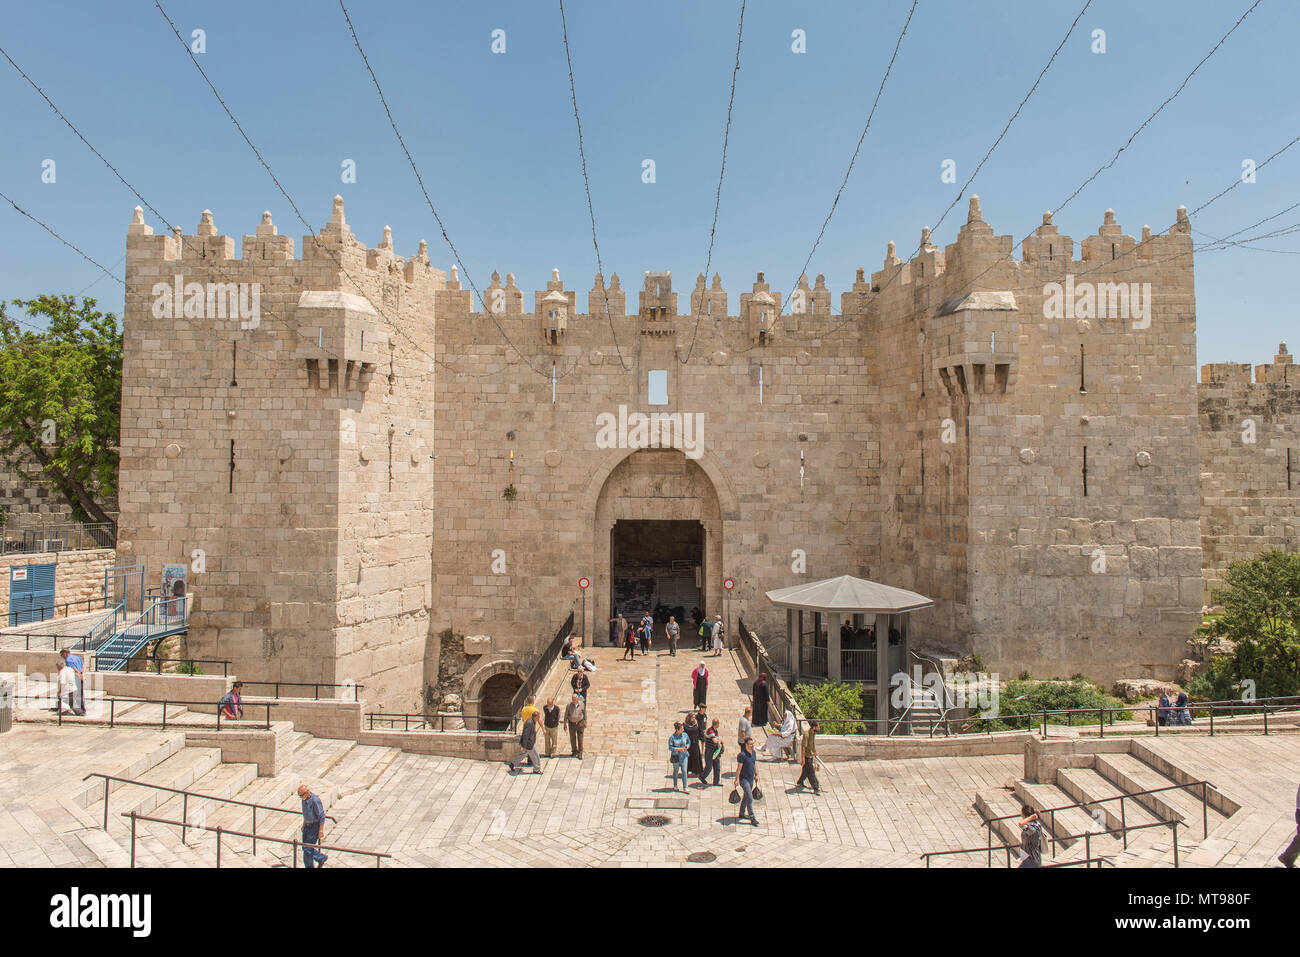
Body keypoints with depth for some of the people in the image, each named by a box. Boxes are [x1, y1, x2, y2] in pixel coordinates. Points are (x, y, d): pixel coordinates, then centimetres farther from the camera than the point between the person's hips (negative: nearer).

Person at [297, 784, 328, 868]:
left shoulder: (315, 800, -24)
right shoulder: (304, 799, 3)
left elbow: (322, 816, -21)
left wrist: (321, 831, -20)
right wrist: (304, 824, 22)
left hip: (315, 826, -9)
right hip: (307, 826, 9)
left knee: (308, 849, -6)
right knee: (305, 847, 12)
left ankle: (309, 867, 9)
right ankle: (321, 858, 29)